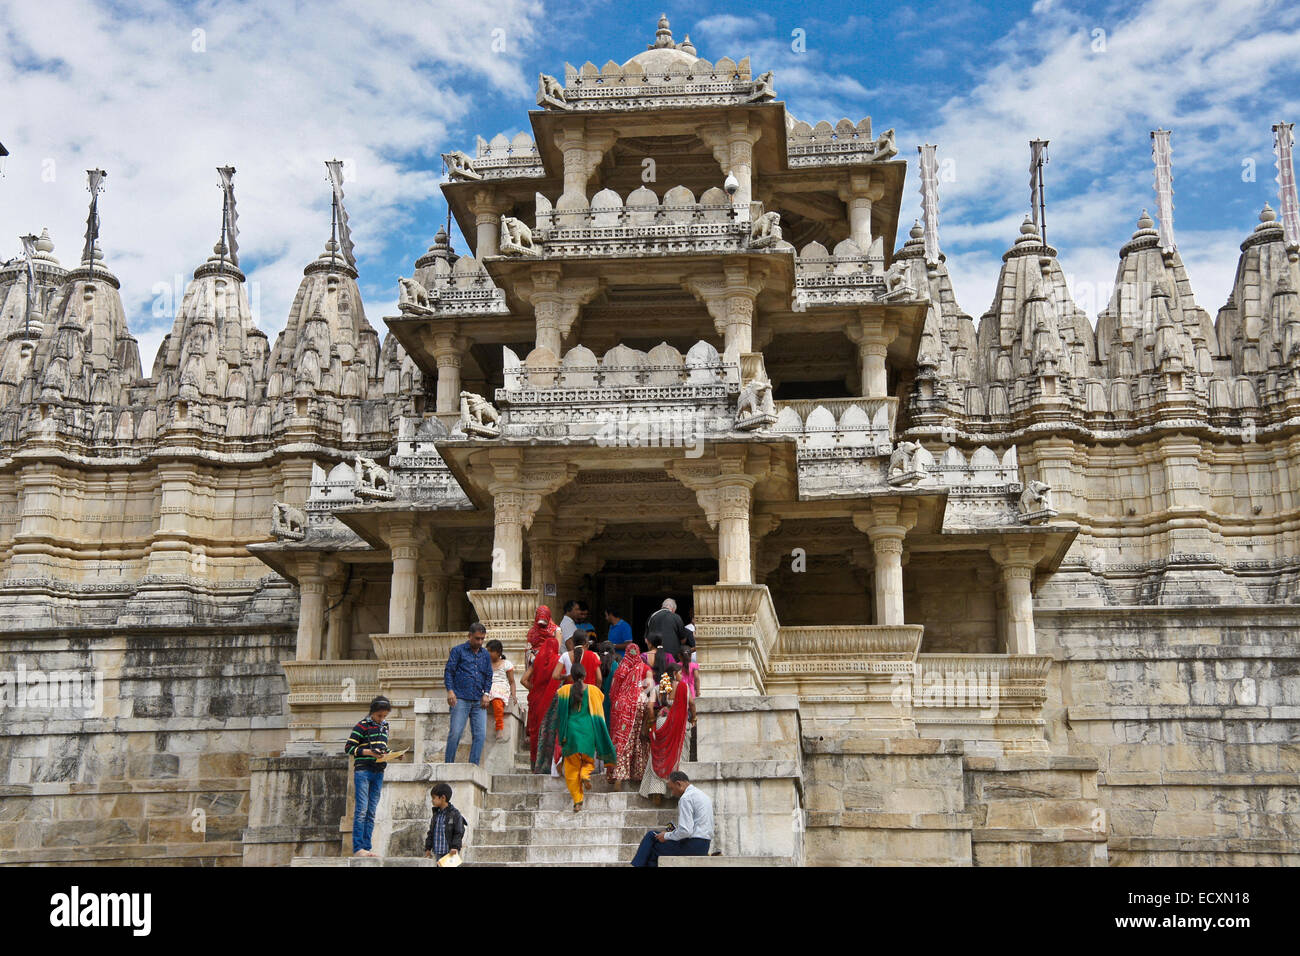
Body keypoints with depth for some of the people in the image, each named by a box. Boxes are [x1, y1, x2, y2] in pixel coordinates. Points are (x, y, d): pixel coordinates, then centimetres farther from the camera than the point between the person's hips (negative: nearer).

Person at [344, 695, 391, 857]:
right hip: (363, 771, -7)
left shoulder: (384, 726, 15)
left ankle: (366, 847, 9)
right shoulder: (362, 725, -6)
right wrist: (368, 752, -18)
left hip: (378, 772, 7)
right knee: (361, 810, -9)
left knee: (371, 812, 7)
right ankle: (357, 848, -8)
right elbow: (348, 747, -8)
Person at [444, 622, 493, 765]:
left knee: (480, 734, -2)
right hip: (461, 699, -4)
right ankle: (449, 765, 1)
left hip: (479, 701, 4)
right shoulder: (458, 650, 5)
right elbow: (448, 671, 0)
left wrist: (486, 694, 4)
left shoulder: (486, 655, 18)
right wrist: (450, 690, -13)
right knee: (455, 733, -9)